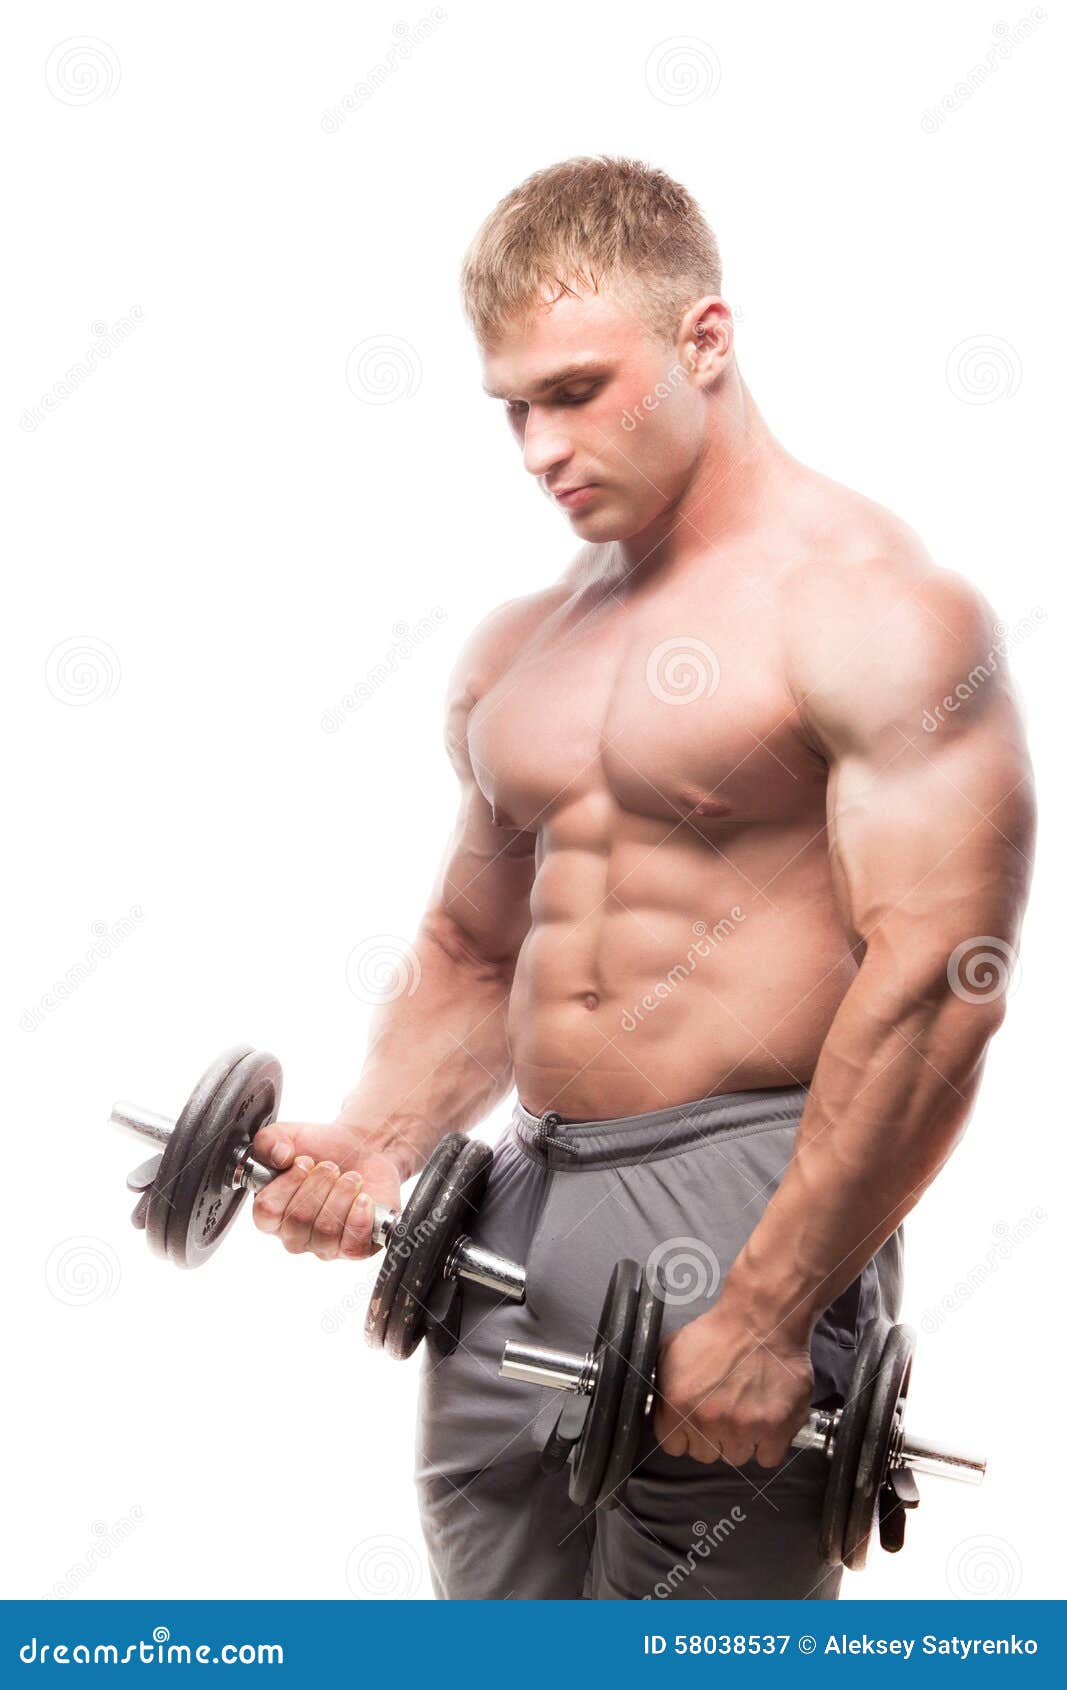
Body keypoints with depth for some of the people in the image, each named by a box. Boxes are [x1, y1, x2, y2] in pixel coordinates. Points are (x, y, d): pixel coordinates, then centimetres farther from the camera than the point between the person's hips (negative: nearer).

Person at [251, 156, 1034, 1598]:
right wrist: (378, 1144, 3)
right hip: (523, 1205, 7)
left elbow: (936, 983, -17)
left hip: (740, 1203, -7)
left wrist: (770, 1314, -19)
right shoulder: (518, 648, 14)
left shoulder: (867, 611, -9)